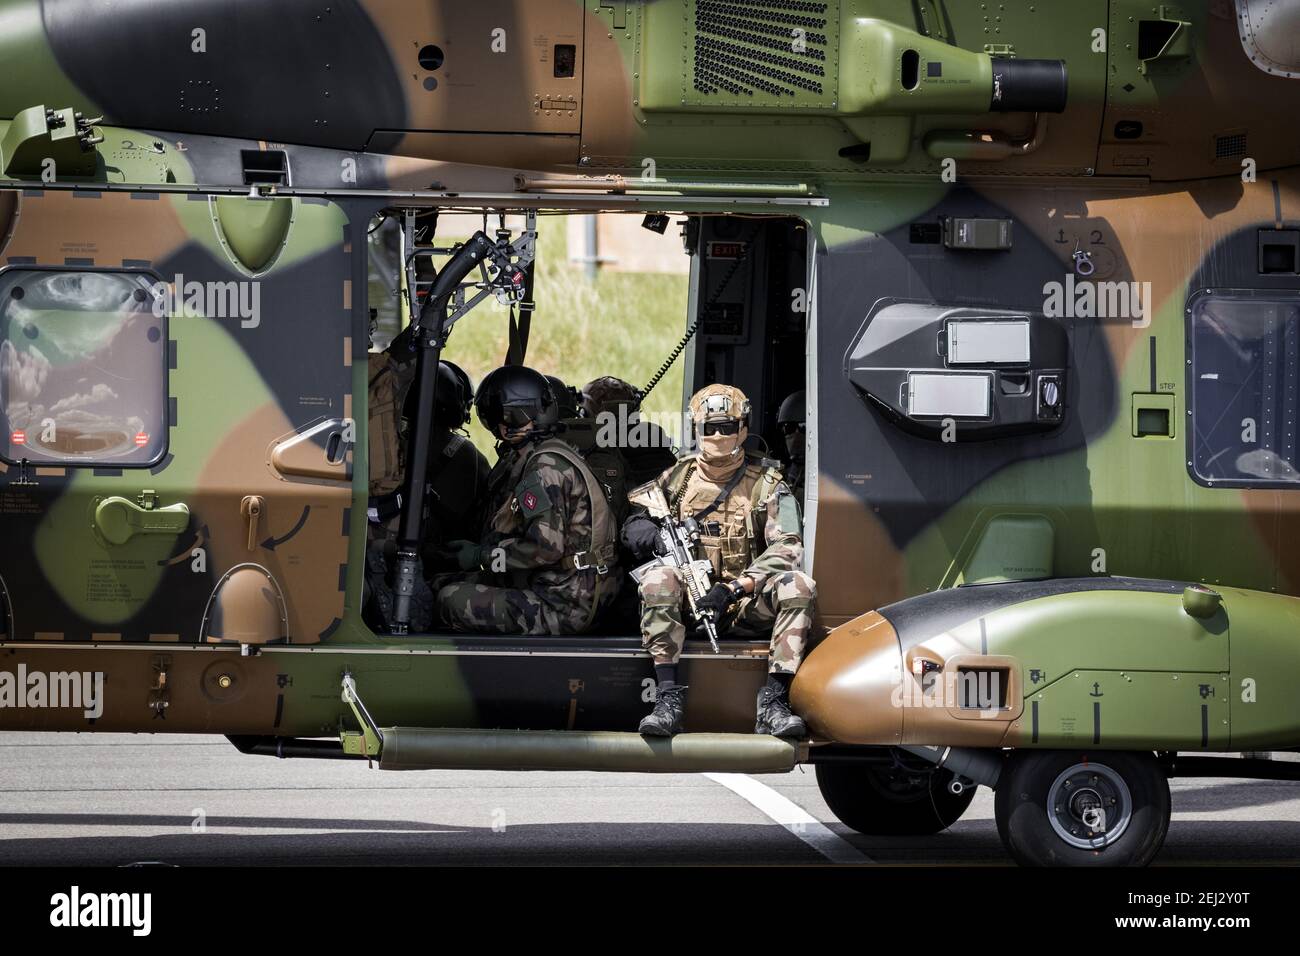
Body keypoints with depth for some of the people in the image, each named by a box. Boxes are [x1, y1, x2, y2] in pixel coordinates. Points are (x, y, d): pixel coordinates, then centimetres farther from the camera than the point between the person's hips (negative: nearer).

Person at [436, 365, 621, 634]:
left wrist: (481, 557, -12)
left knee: (451, 599, -13)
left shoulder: (546, 467, -17)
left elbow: (546, 547, -23)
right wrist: (477, 548, 12)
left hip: (562, 608, -10)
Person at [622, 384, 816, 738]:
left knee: (798, 586, -28)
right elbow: (633, 524, 14)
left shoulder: (766, 483, 5)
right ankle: (668, 698, -36)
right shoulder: (678, 478, 12)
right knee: (659, 579, -31)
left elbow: (786, 549, -7)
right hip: (690, 599, 1)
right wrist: (660, 539, -11)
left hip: (746, 603, 0)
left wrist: (735, 588, -21)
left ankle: (773, 703, -32)